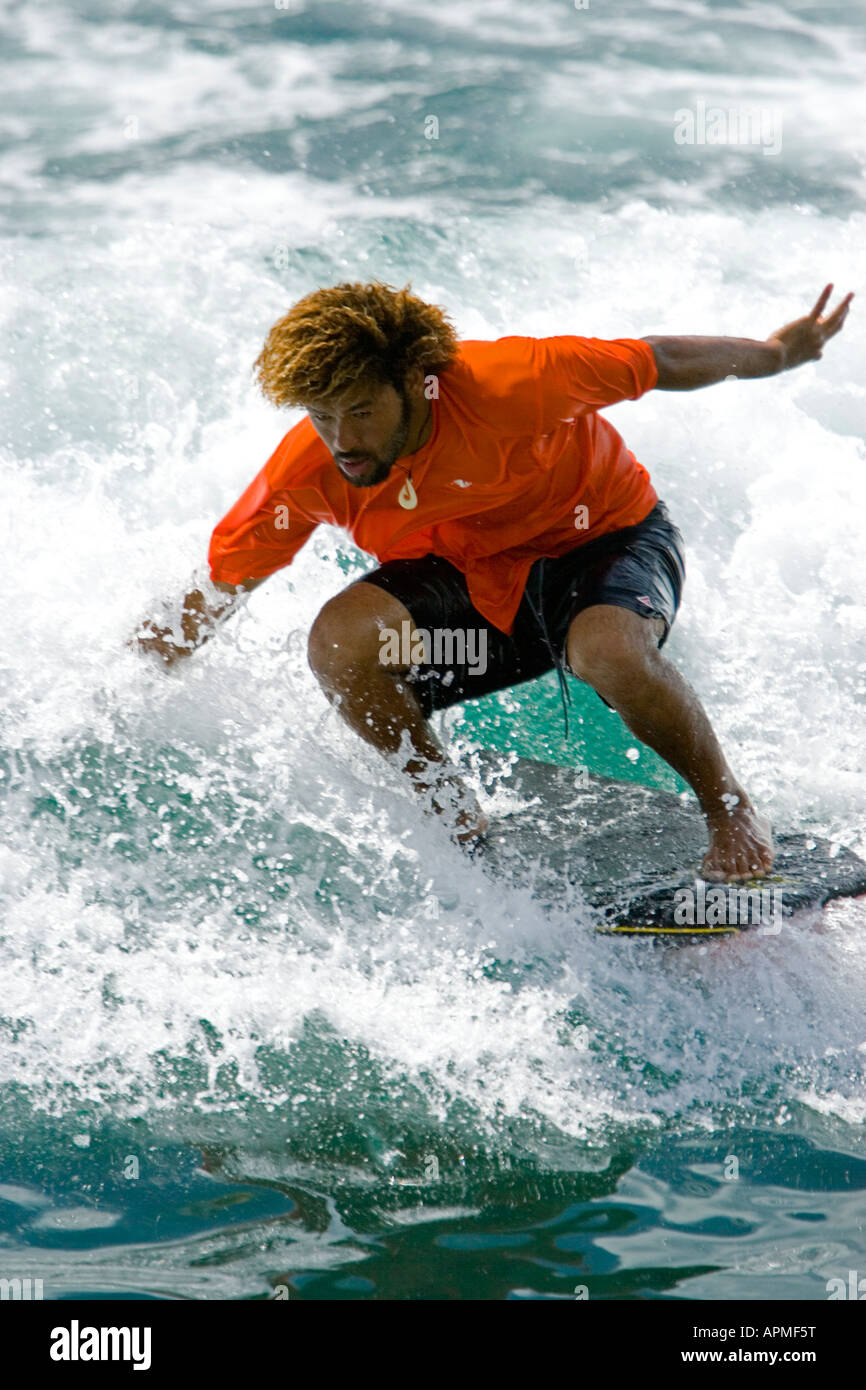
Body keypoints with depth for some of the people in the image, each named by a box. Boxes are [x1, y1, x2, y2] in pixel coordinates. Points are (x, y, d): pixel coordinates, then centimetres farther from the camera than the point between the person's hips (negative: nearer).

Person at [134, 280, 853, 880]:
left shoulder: (502, 384, -32)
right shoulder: (307, 474, -20)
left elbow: (657, 363, -18)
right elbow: (216, 585, -5)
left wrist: (779, 352, -4)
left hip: (604, 537, -3)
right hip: (475, 582, 4)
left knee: (609, 650, -38)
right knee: (340, 638, -25)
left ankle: (731, 809, -9)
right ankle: (463, 826, -4)